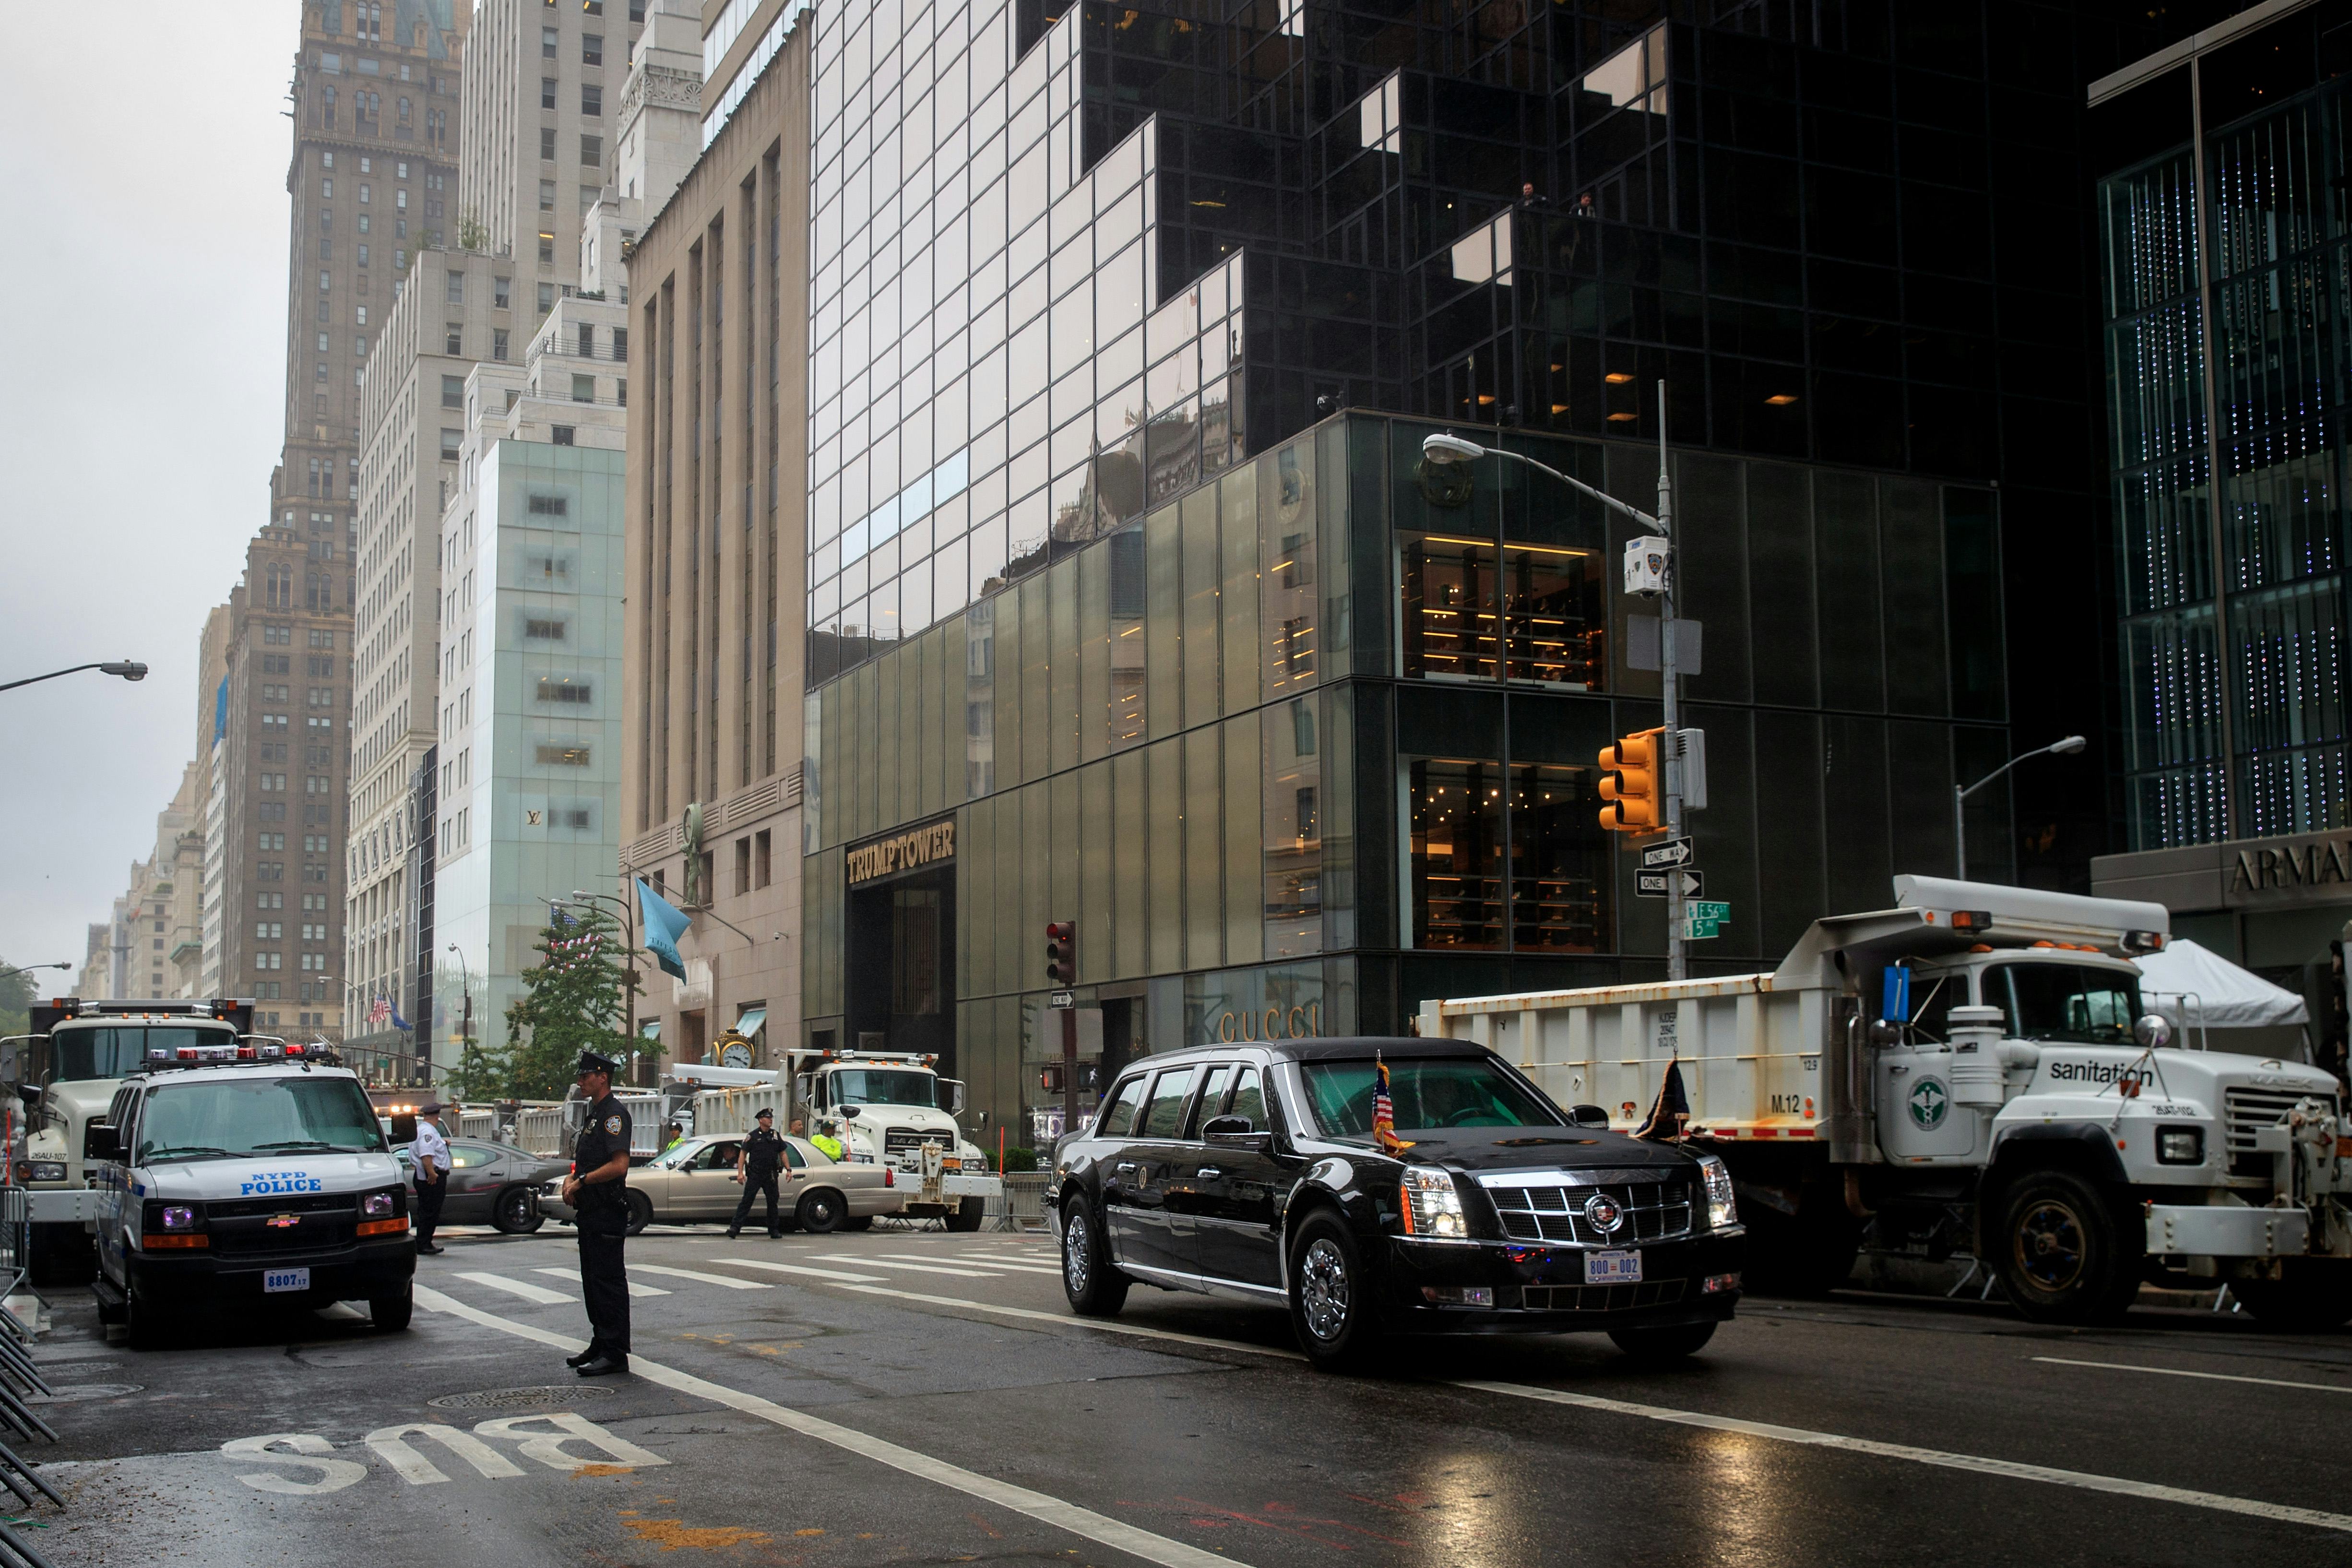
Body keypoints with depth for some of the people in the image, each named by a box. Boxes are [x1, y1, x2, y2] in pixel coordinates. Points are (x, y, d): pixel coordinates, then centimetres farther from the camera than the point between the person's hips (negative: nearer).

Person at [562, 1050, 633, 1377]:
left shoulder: (614, 1114, -14)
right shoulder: (594, 1114, 19)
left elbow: (619, 1165, -23)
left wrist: (581, 1182, -17)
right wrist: (571, 1180, 6)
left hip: (607, 1215, -11)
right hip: (590, 1214, 11)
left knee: (609, 1283, -8)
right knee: (593, 1283, 15)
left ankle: (615, 1354, -5)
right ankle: (600, 1346, 23)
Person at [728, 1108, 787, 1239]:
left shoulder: (776, 1135, 11)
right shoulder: (753, 1136, -1)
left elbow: (783, 1153, 16)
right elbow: (743, 1154, 0)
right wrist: (740, 1173, -8)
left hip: (771, 1175, 4)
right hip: (754, 1175, -4)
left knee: (773, 1202, 9)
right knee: (746, 1201, -8)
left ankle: (774, 1231, 17)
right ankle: (735, 1227, -10)